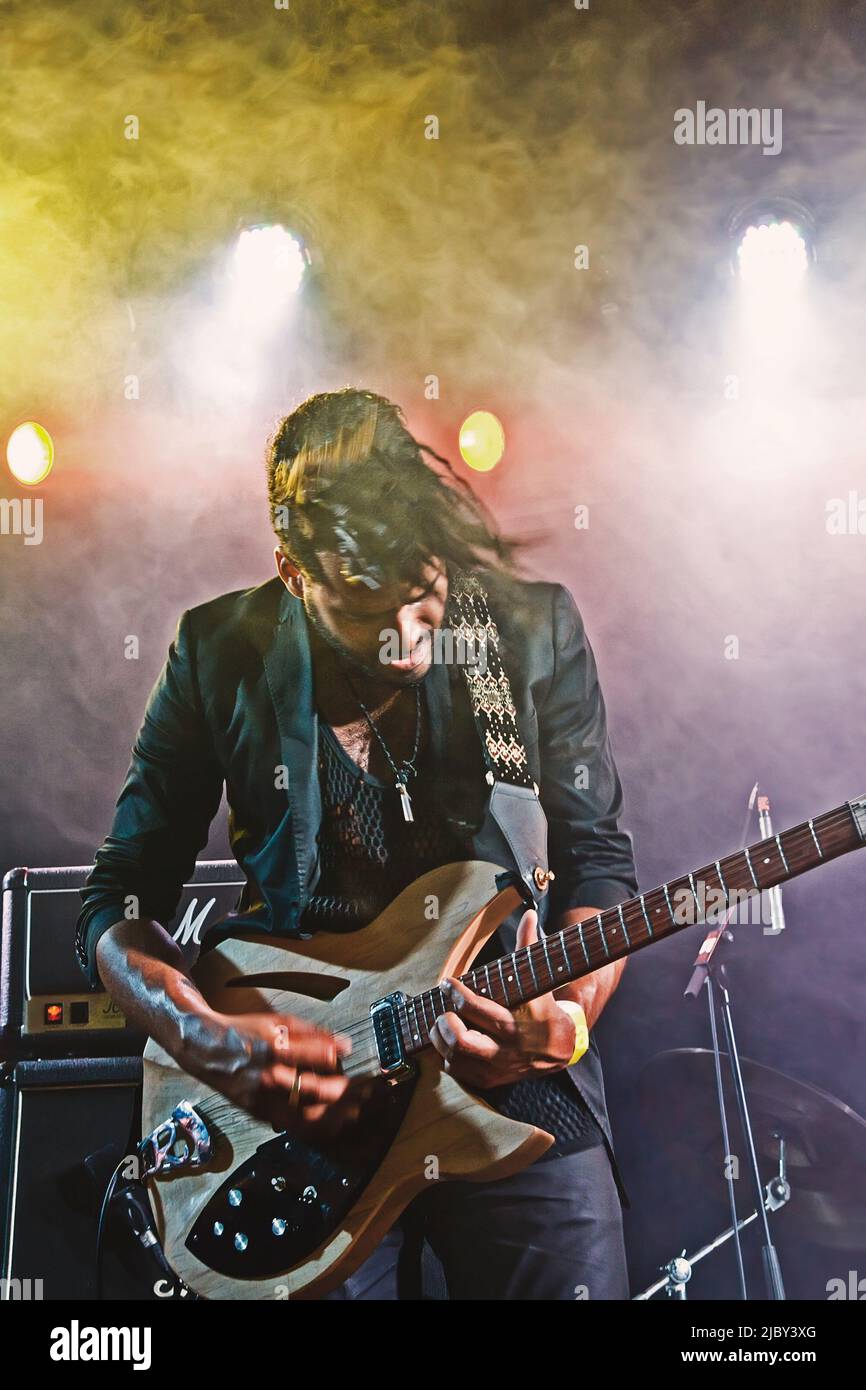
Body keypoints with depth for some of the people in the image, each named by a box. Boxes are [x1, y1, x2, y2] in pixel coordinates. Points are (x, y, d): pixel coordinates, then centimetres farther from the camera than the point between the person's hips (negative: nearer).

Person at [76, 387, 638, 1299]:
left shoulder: (535, 629, -2)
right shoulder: (221, 654, -3)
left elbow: (597, 859, 2)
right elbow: (116, 906, 0)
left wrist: (570, 1016, -17)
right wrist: (211, 1043, -18)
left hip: (511, 1064, 1)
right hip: (295, 1094, 0)